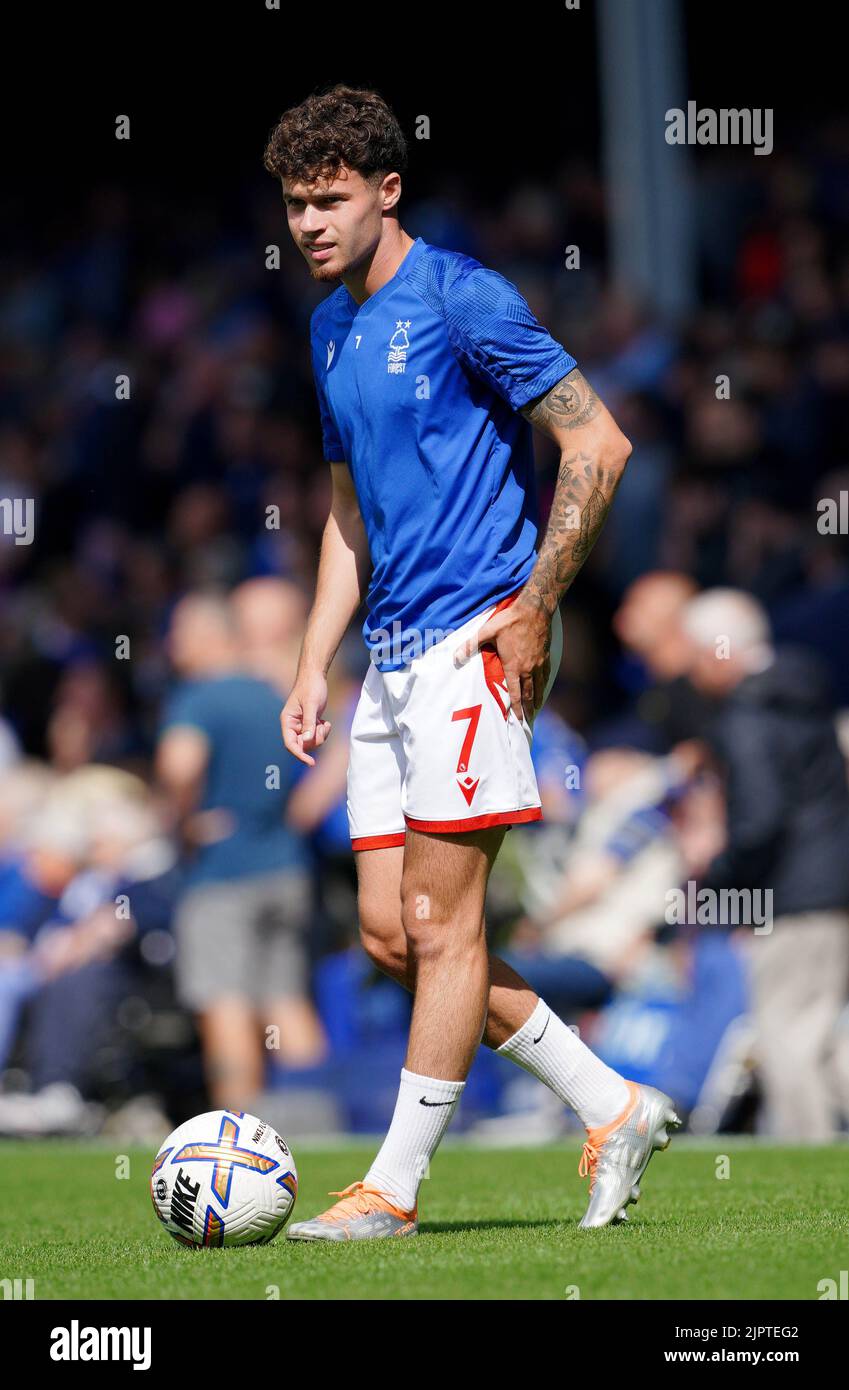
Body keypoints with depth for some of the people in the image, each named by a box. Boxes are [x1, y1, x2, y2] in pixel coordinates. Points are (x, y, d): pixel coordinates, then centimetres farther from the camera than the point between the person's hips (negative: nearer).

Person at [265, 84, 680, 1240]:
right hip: (393, 659, 9)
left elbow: (599, 446, -12)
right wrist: (313, 663, 16)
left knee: (443, 924, -7)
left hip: (475, 641, -9)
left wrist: (534, 607, -14)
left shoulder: (461, 300, -9)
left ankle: (396, 1187, -2)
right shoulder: (332, 328, 16)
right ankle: (615, 1110, 15)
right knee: (391, 933, 6)